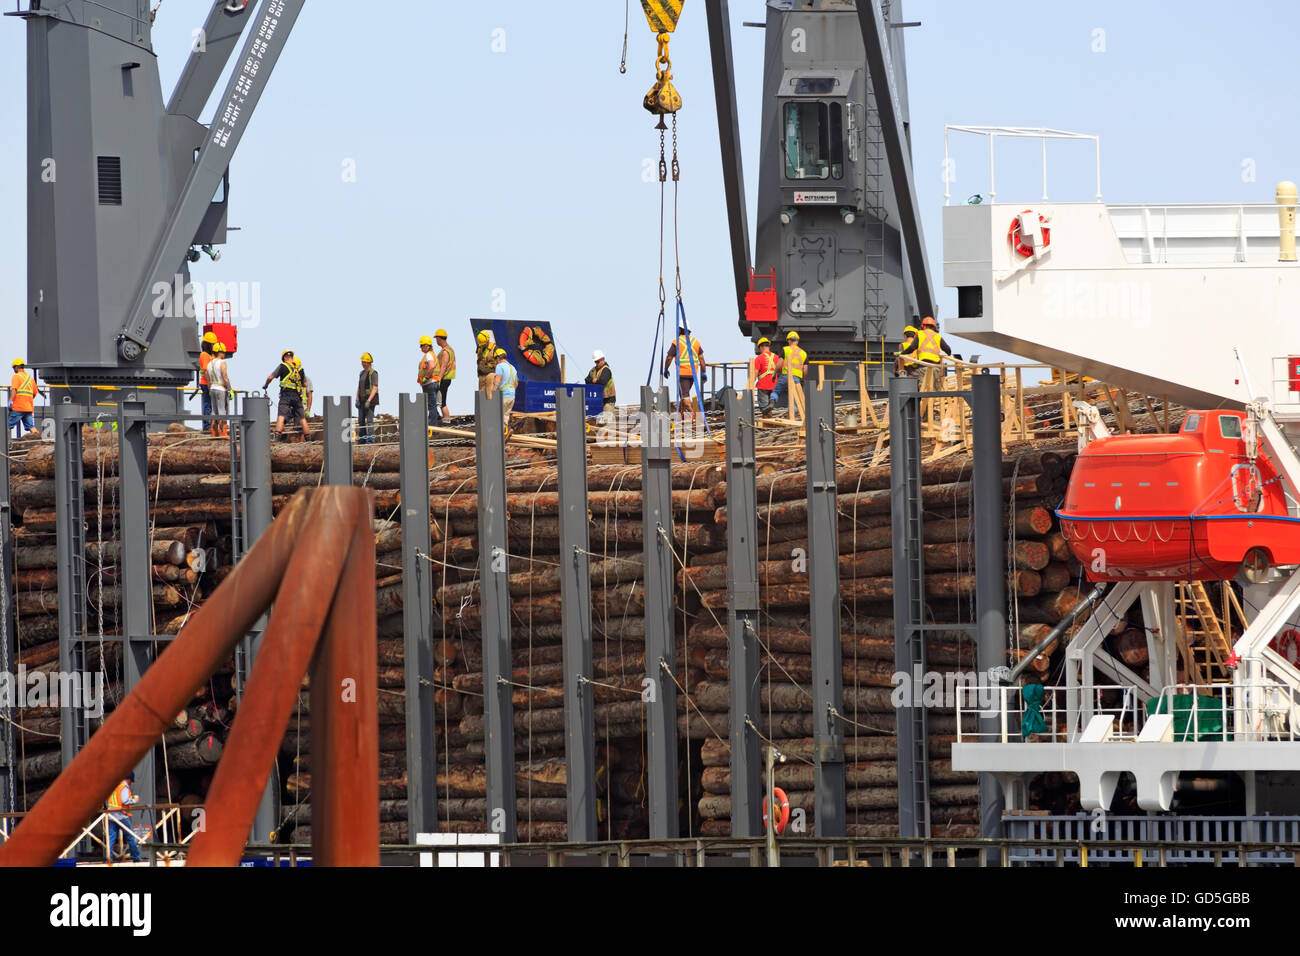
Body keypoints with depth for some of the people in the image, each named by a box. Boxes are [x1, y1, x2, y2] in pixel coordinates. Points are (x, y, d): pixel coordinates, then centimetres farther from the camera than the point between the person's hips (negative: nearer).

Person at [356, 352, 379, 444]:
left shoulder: (373, 374, -10)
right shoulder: (362, 373, 15)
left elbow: (375, 389, -16)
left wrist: (369, 401, -23)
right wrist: (357, 400, 8)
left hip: (370, 399, -8)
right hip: (362, 400, 8)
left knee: (369, 421, -10)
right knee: (361, 421, 8)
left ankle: (370, 441, -10)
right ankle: (362, 441, 14)